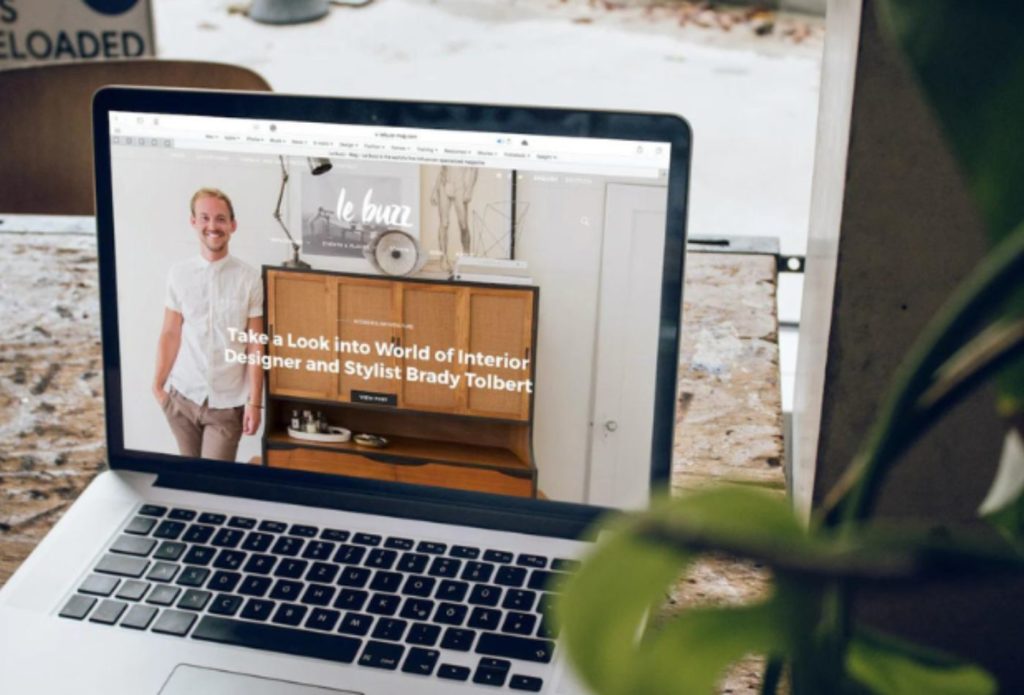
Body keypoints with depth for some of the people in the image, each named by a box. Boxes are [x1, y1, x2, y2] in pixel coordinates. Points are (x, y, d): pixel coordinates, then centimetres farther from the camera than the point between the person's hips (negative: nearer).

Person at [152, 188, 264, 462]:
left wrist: (254, 402, -6)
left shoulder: (249, 279, -7)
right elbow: (170, 334, 4)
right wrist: (158, 385, 3)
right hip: (182, 395, 2)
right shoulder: (178, 273, -1)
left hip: (227, 401, -2)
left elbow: (255, 346, -5)